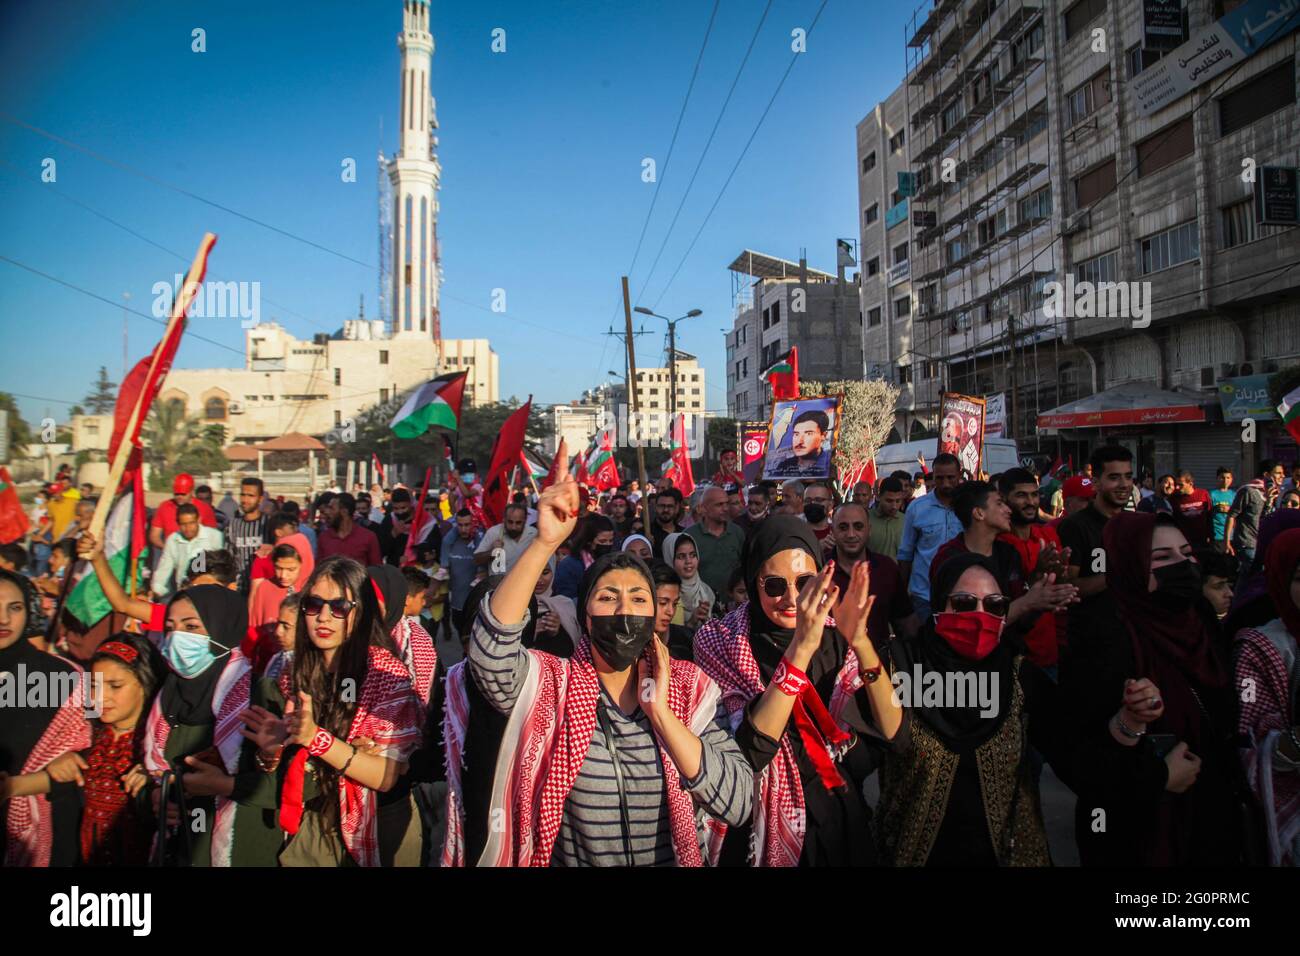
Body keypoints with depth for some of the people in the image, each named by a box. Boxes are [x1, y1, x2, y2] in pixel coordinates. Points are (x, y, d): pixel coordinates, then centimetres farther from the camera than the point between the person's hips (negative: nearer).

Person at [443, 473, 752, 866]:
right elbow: (490, 654, -25)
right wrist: (545, 542, -32)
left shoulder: (690, 690, -1)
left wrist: (659, 712, -15)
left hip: (675, 859, 1)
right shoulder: (550, 685, -5)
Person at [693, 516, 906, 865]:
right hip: (762, 833, -3)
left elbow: (894, 735, -15)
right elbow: (746, 755, -27)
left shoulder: (837, 640, -5)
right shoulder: (721, 642, -14)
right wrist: (800, 649, -35)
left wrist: (862, 644, -29)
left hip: (841, 823, 3)